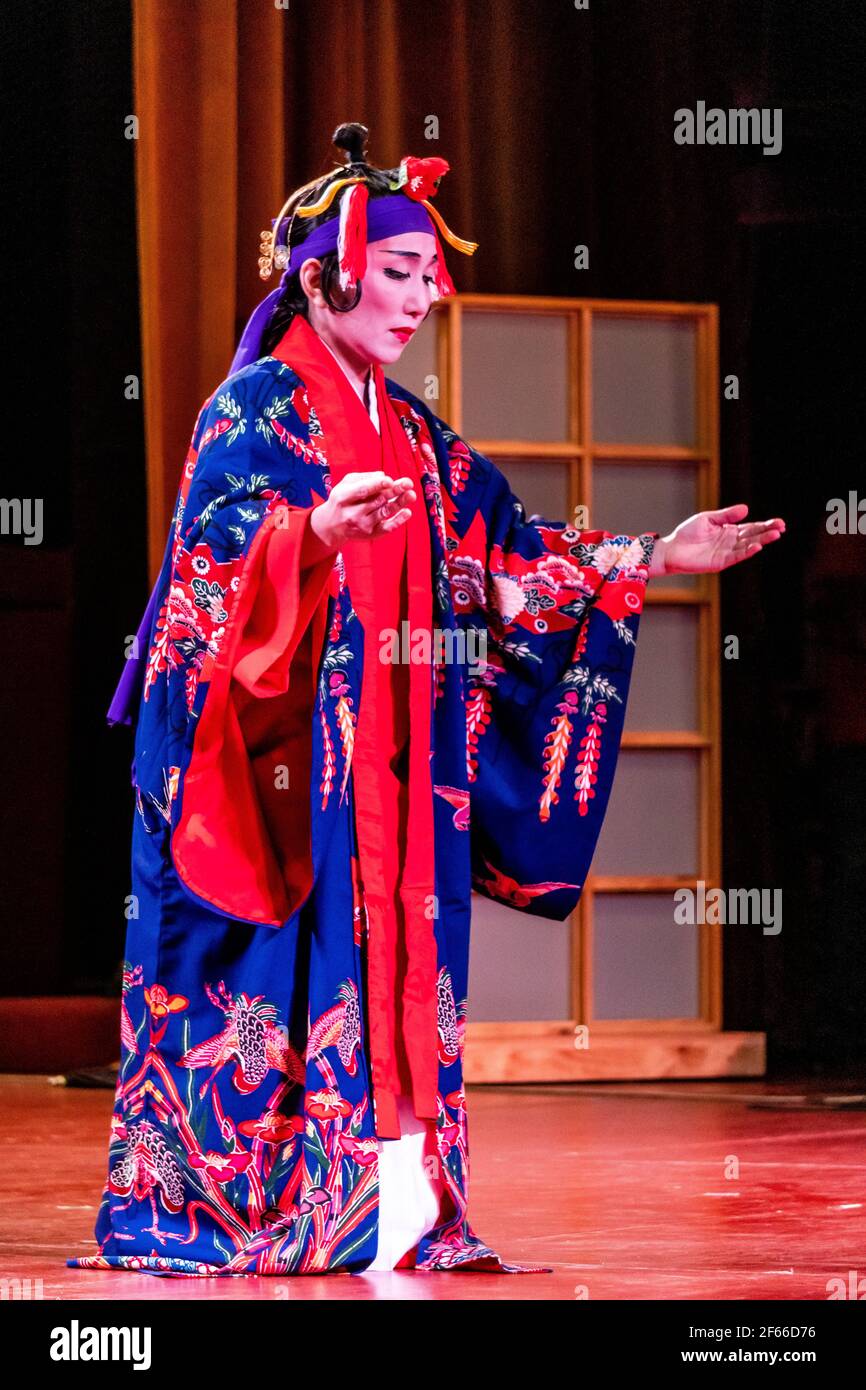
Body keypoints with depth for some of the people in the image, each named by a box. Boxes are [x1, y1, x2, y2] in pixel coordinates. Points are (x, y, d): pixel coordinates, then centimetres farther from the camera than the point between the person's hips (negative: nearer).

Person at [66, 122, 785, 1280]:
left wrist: (653, 558, 14)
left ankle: (392, 1207, 2)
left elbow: (505, 551, 20)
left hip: (394, 760, 8)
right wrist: (319, 532, -43)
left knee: (391, 957, 2)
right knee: (285, 968, -10)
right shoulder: (257, 405, -6)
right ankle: (244, 1214, -8)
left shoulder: (413, 435, 18)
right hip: (288, 753, -7)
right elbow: (218, 541, -23)